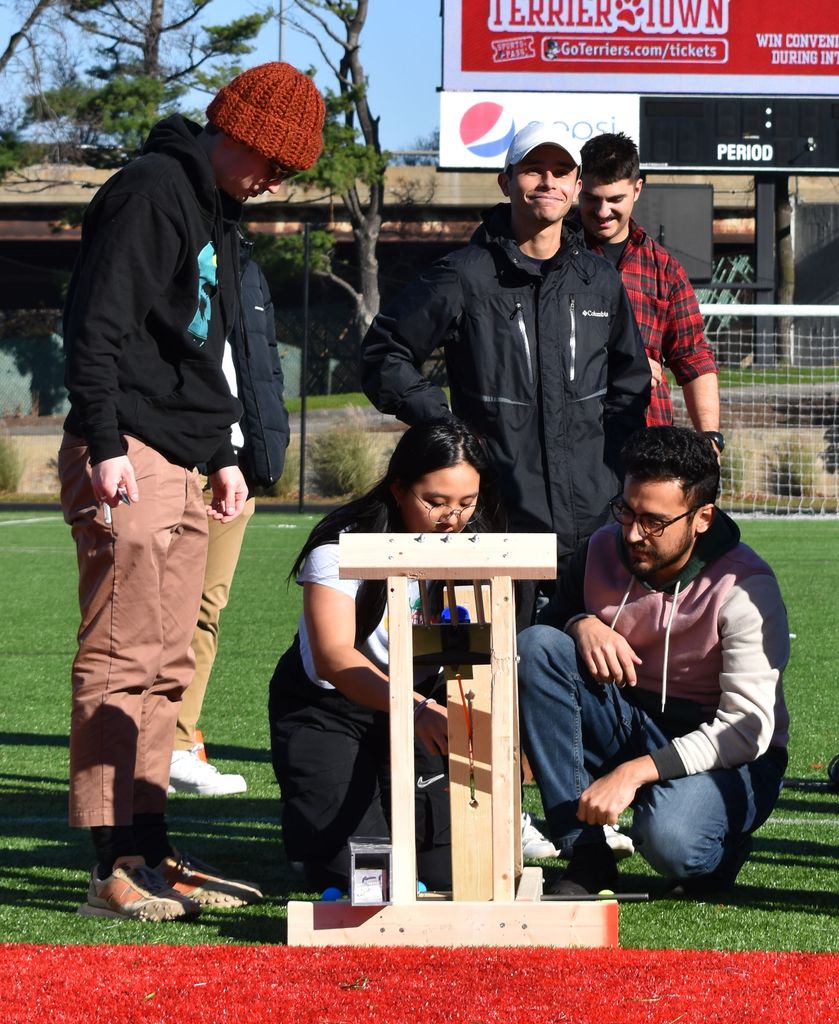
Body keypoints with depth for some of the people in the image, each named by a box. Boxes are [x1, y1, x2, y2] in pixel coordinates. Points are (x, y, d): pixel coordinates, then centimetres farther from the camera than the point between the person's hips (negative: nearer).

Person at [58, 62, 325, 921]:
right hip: (128, 461, -10)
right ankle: (115, 868, -12)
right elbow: (96, 327, -17)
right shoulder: (151, 192, -10)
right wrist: (104, 445, -22)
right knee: (120, 661, -11)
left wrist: (222, 453, 23)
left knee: (163, 669, 10)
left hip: (181, 465, 10)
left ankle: (148, 852, 13)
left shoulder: (217, 212, 21)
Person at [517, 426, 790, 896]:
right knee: (535, 646, -19)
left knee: (668, 839, -38)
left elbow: (748, 728, -24)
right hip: (626, 724, 5)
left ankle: (719, 849, 4)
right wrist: (582, 625, -15)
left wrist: (634, 772, -31)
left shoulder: (744, 587, -19)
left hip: (723, 755, -5)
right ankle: (586, 855, -19)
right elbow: (553, 619, 12)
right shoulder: (603, 551, -5)